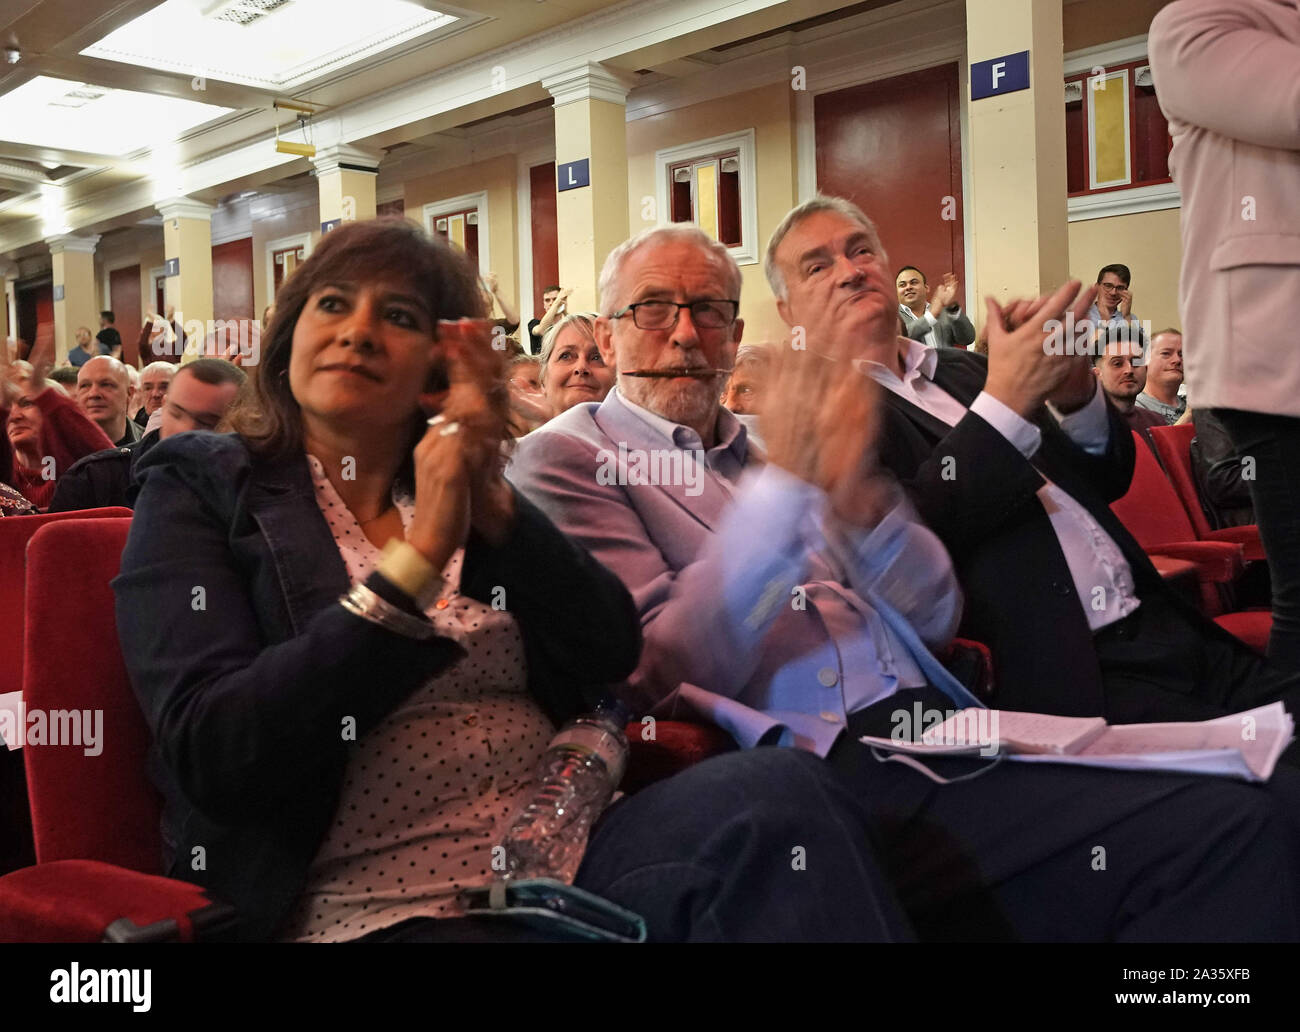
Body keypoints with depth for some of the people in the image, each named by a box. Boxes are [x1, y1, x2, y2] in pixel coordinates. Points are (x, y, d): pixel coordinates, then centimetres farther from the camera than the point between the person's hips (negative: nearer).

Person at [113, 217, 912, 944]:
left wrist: (491, 502, -11)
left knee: (777, 791, -25)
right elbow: (211, 753, -11)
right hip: (374, 901, -5)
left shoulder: (473, 488, 14)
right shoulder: (201, 488, 4)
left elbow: (614, 657, 2)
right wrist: (420, 558, -16)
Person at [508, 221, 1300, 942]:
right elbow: (662, 674, -11)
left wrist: (857, 491, -6)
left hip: (936, 733, 7)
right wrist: (786, 482, -17)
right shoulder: (566, 459, 3)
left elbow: (935, 618, 14)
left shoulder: (759, 450, 19)